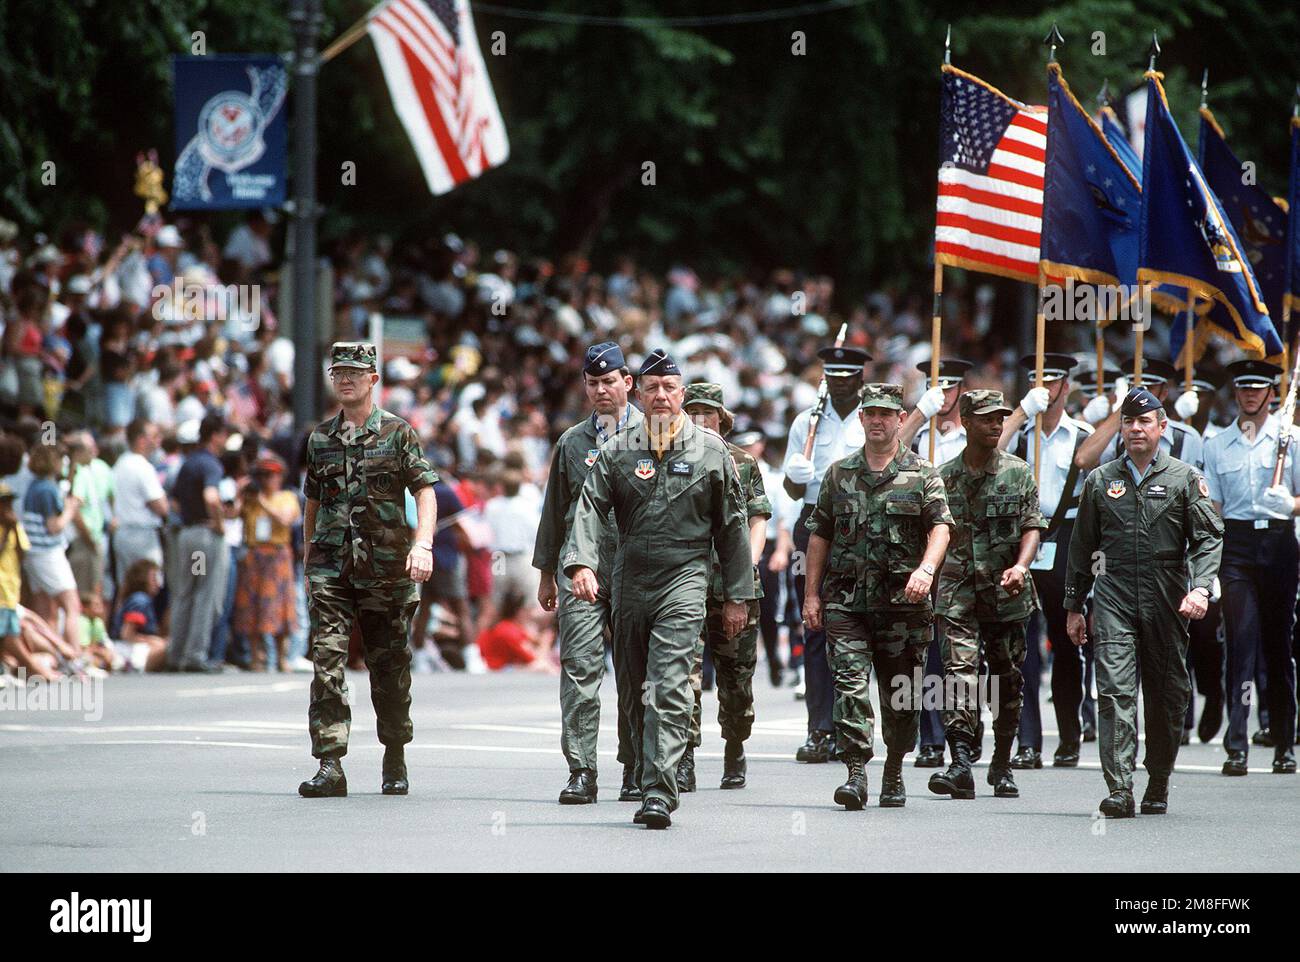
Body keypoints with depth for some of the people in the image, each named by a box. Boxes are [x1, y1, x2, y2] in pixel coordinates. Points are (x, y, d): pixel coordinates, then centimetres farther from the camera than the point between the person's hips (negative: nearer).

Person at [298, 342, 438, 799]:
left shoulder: (398, 432, 0)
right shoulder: (321, 438, 12)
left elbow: (425, 492, -6)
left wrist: (423, 544, -21)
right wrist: (308, 560, 20)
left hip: (386, 569, -2)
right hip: (330, 568, 2)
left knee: (389, 667, 8)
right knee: (327, 661, -11)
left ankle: (394, 761, 25)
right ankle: (329, 766, -14)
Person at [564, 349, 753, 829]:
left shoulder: (710, 450, 4)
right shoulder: (616, 451, 7)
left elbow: (732, 526, 8)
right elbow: (591, 509, -4)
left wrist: (737, 596, 7)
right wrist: (582, 564, -22)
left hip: (684, 578, -3)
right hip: (629, 582, 3)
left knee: (669, 690, -15)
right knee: (639, 691, 11)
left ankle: (659, 795, -20)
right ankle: (650, 780, 24)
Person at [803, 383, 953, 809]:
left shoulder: (922, 474, 5)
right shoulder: (839, 474, 12)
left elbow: (940, 526, -7)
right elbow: (819, 535, 14)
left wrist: (926, 568, -26)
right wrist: (812, 593, 8)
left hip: (903, 602, -1)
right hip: (846, 601, 1)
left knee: (901, 693, 7)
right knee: (850, 683, -13)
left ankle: (894, 775, 23)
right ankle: (856, 774, -17)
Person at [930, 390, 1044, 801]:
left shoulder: (1019, 473, 5)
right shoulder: (944, 477, 7)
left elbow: (1032, 526, -1)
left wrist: (1020, 566, -18)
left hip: (1006, 593, 1)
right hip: (957, 590, -1)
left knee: (1008, 676, 8)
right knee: (959, 666, -16)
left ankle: (1002, 765, 22)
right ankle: (961, 763, -25)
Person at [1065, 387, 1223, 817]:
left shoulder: (1185, 479, 6)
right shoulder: (1100, 481, 13)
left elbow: (1209, 537, 0)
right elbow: (1082, 546, 18)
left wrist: (1200, 587, -15)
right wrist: (1074, 606, 16)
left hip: (1166, 602, -1)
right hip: (1114, 598, 1)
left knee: (1166, 696, 5)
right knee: (1115, 690, -13)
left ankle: (1158, 784, 20)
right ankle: (1119, 789, -19)